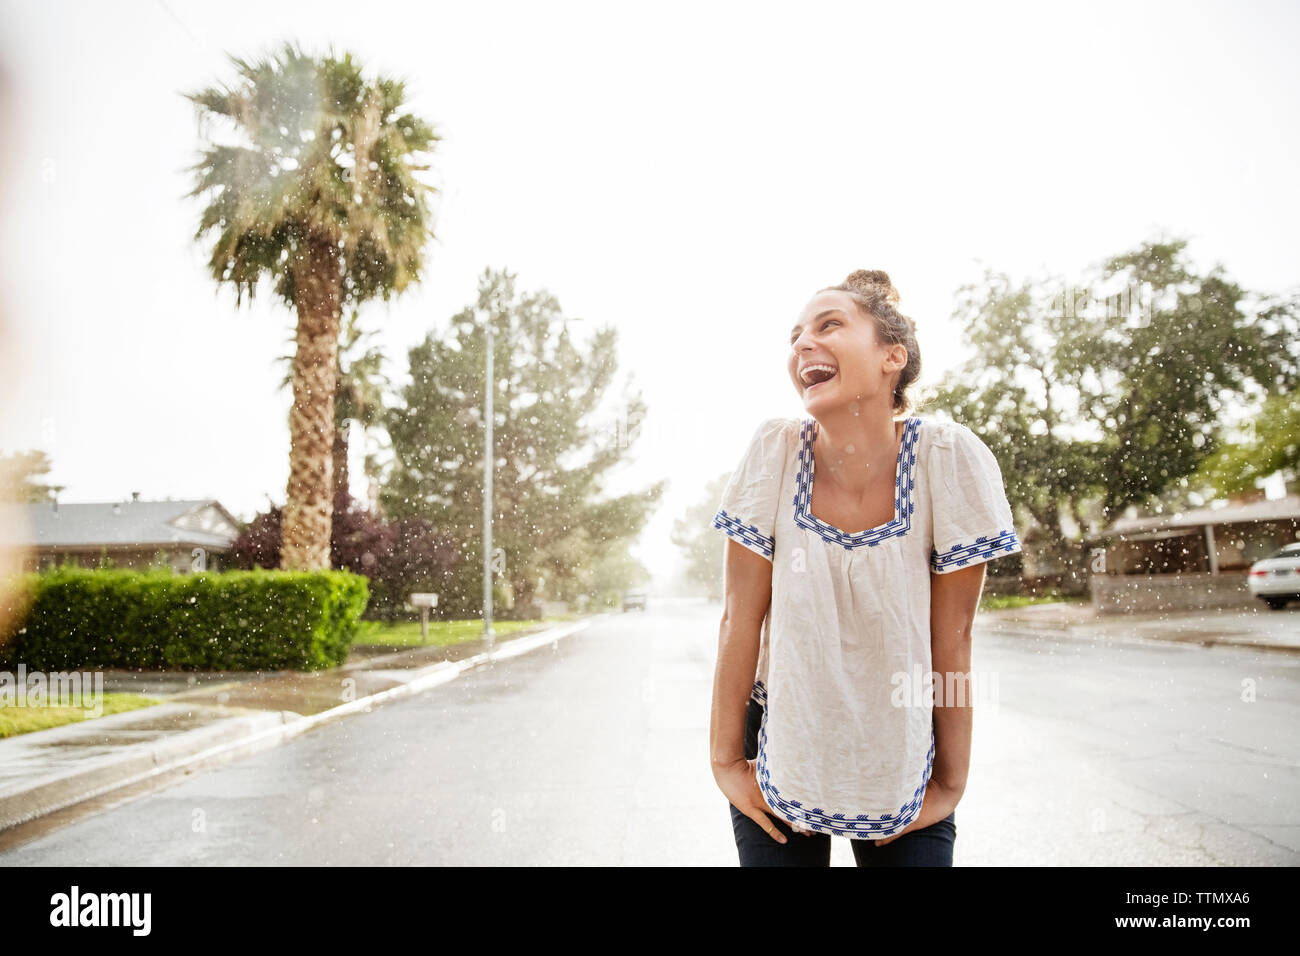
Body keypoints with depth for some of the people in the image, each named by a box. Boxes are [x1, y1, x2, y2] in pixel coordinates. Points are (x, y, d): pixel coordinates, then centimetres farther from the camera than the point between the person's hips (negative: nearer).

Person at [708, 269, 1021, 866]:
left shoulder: (947, 459, -17)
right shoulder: (774, 453, -15)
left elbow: (951, 638, -11)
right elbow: (740, 619, -9)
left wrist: (951, 783, -3)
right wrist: (725, 759, -4)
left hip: (901, 755, 0)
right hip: (782, 745, 1)